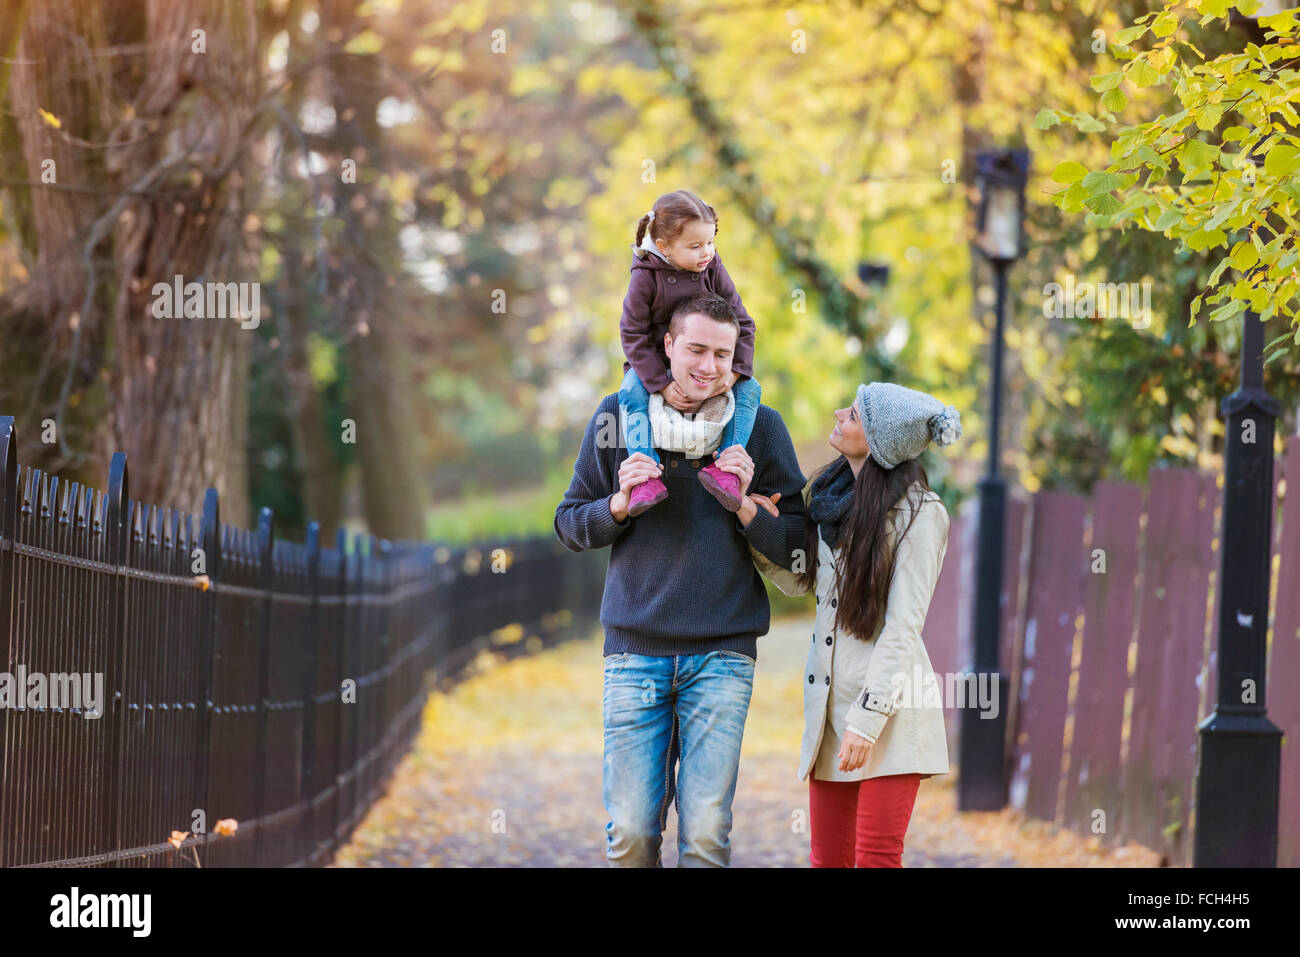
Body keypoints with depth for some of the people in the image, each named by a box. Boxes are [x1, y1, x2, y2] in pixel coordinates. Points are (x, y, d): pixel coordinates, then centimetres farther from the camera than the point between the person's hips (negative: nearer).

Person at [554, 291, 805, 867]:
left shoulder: (760, 426, 4)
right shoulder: (618, 415, 7)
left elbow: (795, 550, 5)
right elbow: (569, 525, 11)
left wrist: (745, 504, -12)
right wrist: (620, 504, -8)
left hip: (722, 653, -1)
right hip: (635, 648, 1)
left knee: (706, 834, -6)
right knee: (630, 832, -2)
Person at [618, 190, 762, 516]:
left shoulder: (713, 269, -8)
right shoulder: (645, 278, -18)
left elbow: (741, 323, -4)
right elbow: (634, 334, -18)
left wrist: (733, 371, -18)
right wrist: (663, 385, -26)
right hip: (656, 363, -3)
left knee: (749, 389, -20)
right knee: (632, 392, -32)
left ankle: (723, 465, -26)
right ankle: (646, 477, -37)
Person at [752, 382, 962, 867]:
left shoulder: (917, 513, -12)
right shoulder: (830, 493, 9)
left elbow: (902, 628, -14)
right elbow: (799, 581, 16)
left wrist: (866, 720, -17)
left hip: (890, 703, -7)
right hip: (830, 698, 7)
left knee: (876, 856, -9)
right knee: (828, 859, 7)